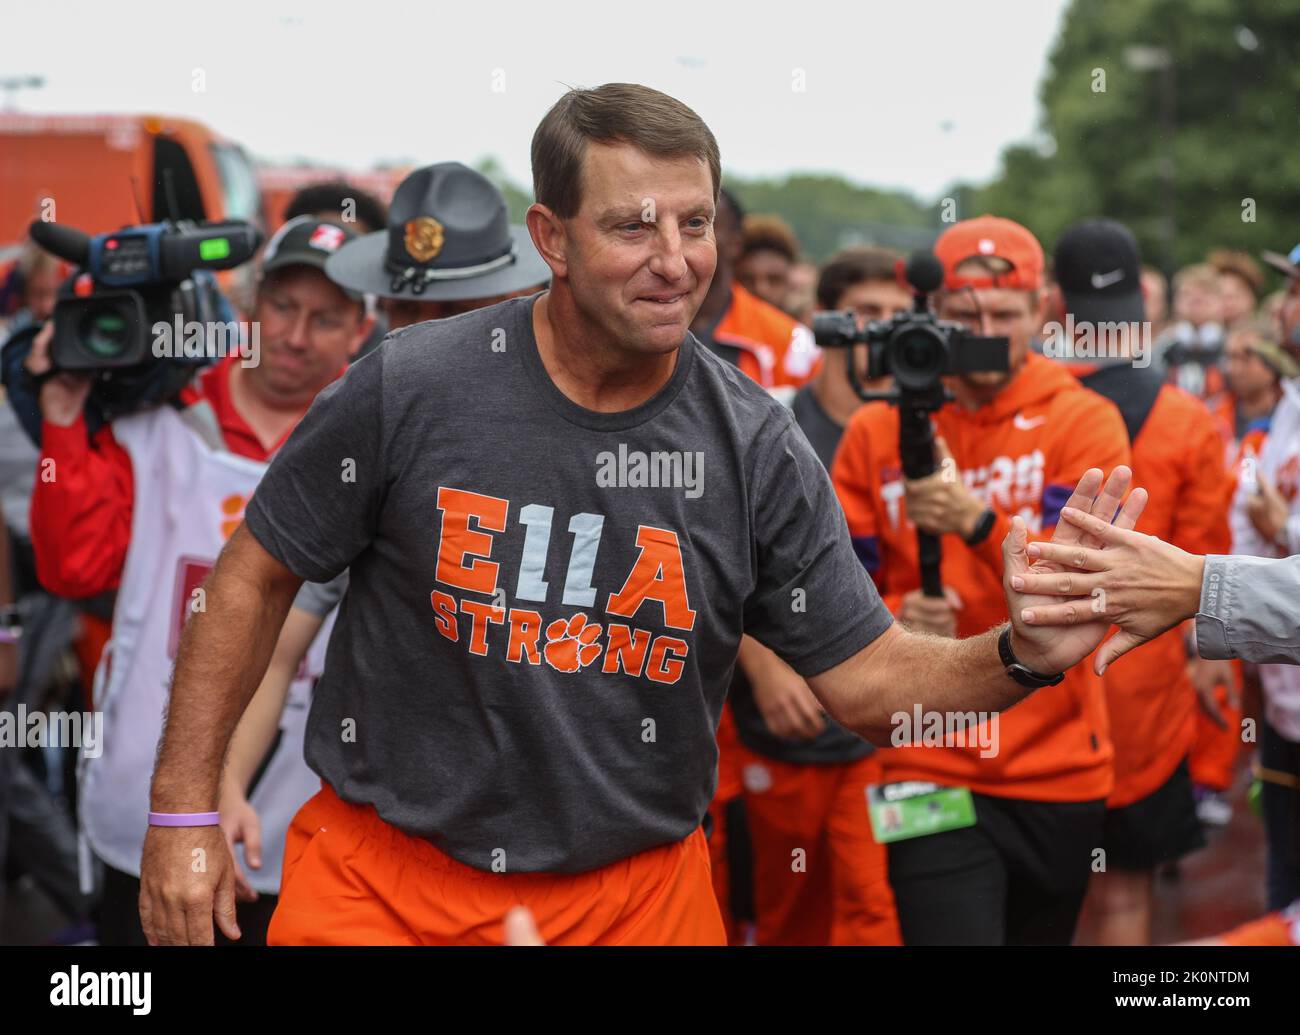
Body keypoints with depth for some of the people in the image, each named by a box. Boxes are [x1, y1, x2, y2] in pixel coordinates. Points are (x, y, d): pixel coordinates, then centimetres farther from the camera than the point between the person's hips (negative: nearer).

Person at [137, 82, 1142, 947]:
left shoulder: (755, 446, -7)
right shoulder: (411, 388, -11)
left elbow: (866, 678, -3)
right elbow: (258, 576, -2)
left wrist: (1019, 654, -23)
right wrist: (185, 811, -2)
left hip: (636, 888, 2)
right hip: (382, 871, -1)